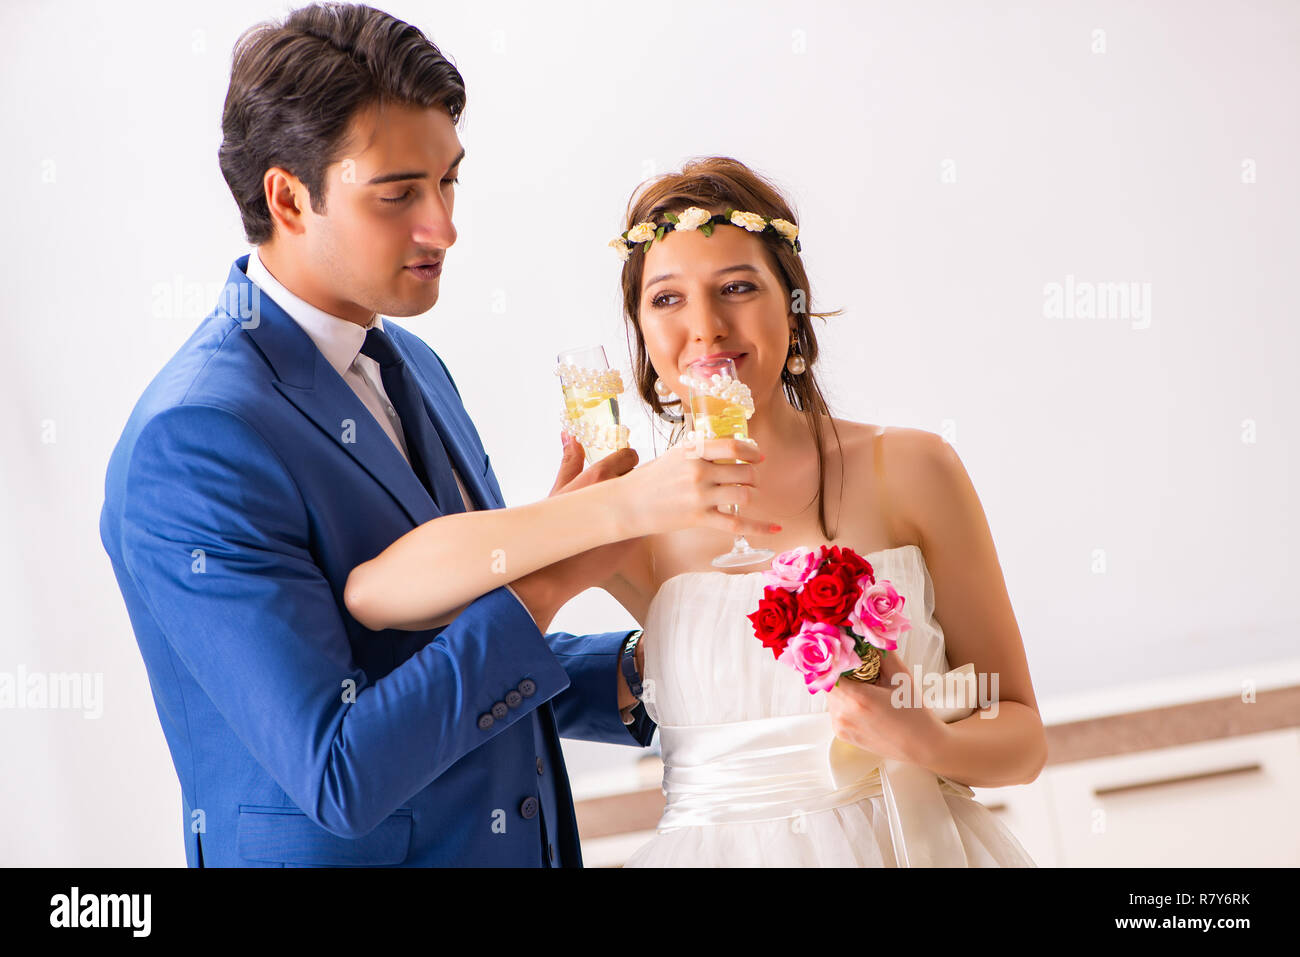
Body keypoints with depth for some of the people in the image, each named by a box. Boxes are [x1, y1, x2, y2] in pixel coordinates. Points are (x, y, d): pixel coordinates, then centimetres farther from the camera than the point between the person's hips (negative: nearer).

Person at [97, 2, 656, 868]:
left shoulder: (410, 365, 4)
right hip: (336, 852, -8)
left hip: (513, 840, 8)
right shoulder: (194, 440, -23)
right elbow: (341, 778, -27)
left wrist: (632, 671, -5)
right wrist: (545, 578, -21)